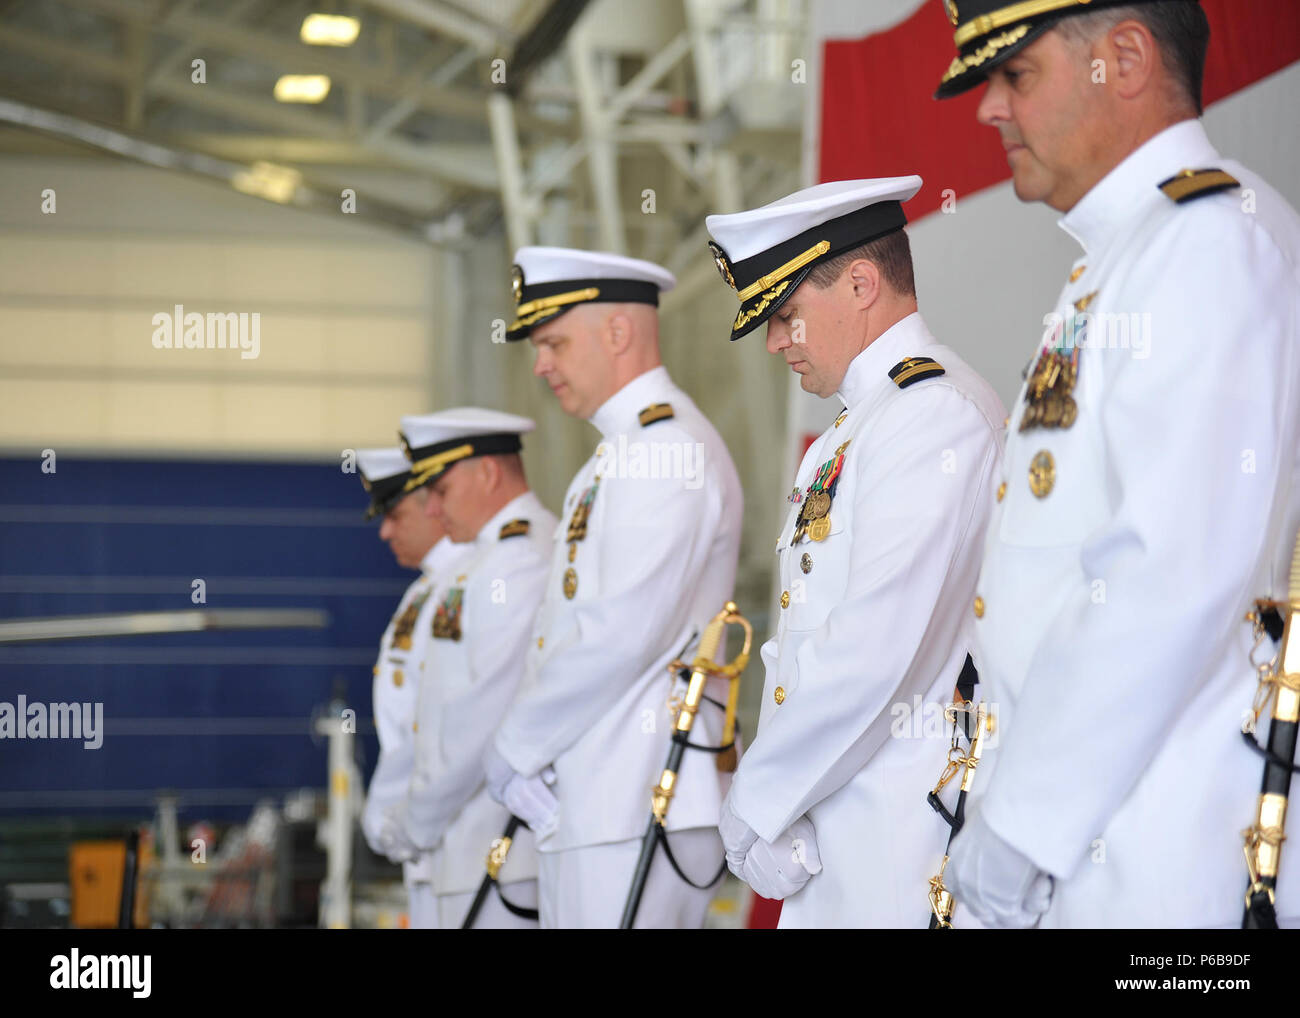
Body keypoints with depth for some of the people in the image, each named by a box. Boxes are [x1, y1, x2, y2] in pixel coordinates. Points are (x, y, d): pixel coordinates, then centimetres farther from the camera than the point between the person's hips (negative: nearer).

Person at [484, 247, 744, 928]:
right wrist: (527, 761, 8)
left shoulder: (668, 447, -12)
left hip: (636, 808, -10)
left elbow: (623, 635, -20)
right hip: (577, 804, 10)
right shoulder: (615, 455, 22)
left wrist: (516, 747, -9)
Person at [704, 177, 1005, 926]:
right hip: (828, 844, 9)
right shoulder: (864, 423, 20)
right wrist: (771, 811, 7)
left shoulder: (937, 412, -13)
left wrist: (758, 802, -11)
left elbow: (874, 652, -20)